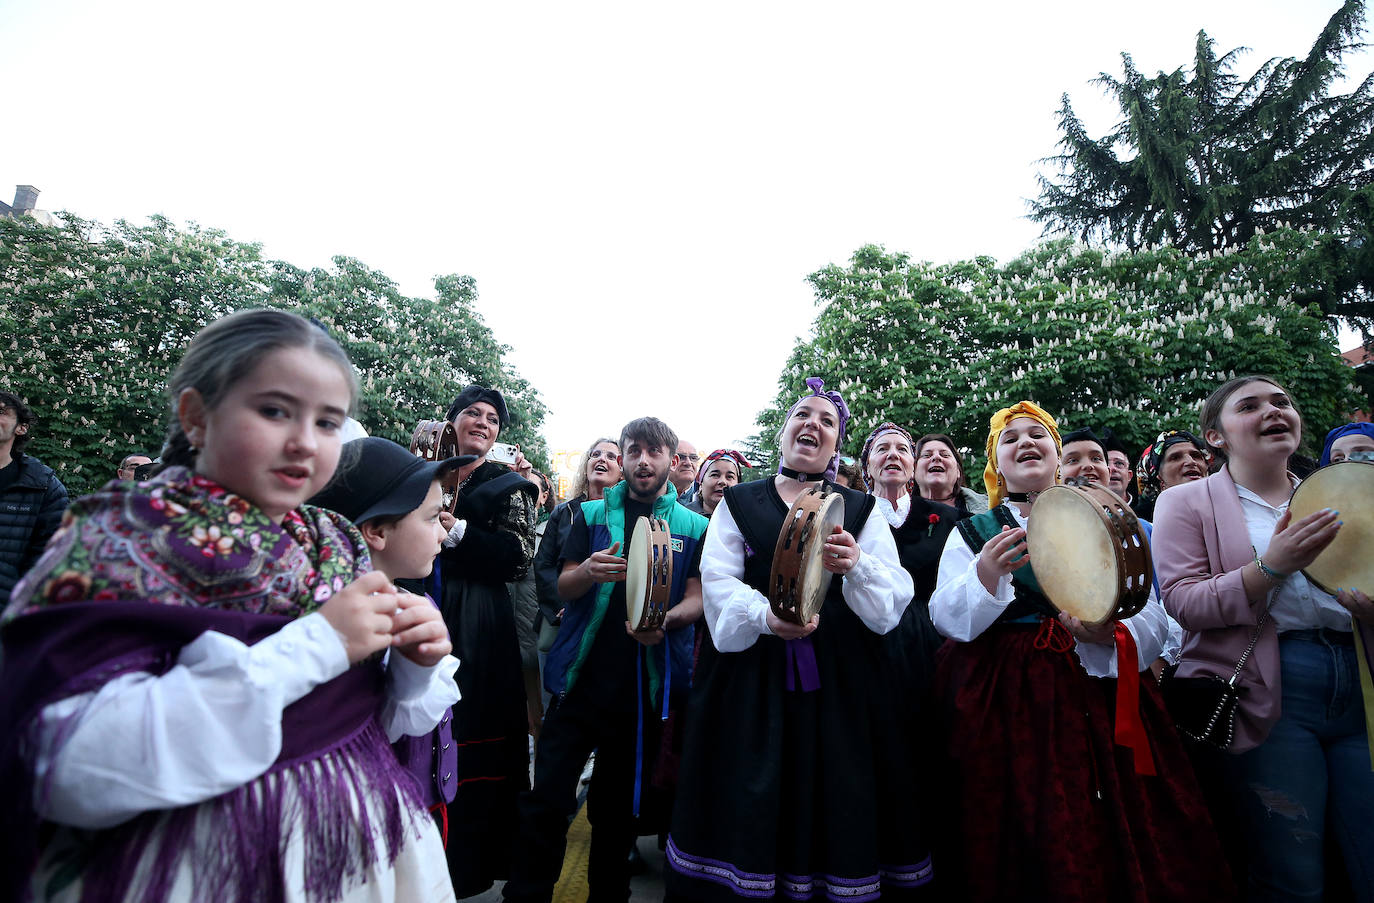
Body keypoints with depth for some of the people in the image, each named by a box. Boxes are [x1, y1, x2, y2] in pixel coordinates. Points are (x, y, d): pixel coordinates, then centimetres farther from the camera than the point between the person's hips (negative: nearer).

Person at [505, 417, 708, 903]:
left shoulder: (694, 526, 6)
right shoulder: (591, 514, 7)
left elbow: (697, 598, 1)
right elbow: (563, 587, 3)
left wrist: (665, 620, -21)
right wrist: (588, 572, -21)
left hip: (646, 682, 0)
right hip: (584, 675, 0)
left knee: (617, 805, 14)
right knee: (547, 799, -2)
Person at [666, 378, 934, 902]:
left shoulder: (861, 511, 10)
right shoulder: (738, 503, 8)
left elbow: (896, 595, -1)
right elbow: (717, 582, -3)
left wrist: (856, 565, -22)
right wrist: (765, 615, -22)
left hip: (838, 676, 1)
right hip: (753, 670, 0)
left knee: (837, 800, 3)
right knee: (750, 807, 1)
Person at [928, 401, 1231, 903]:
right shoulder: (972, 532, 7)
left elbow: (1151, 620, 4)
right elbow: (945, 616, -5)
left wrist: (1108, 635, -18)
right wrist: (985, 574, -23)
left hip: (1098, 690, 2)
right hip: (1008, 703, -1)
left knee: (1122, 838, 2)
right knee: (1025, 850, 1)